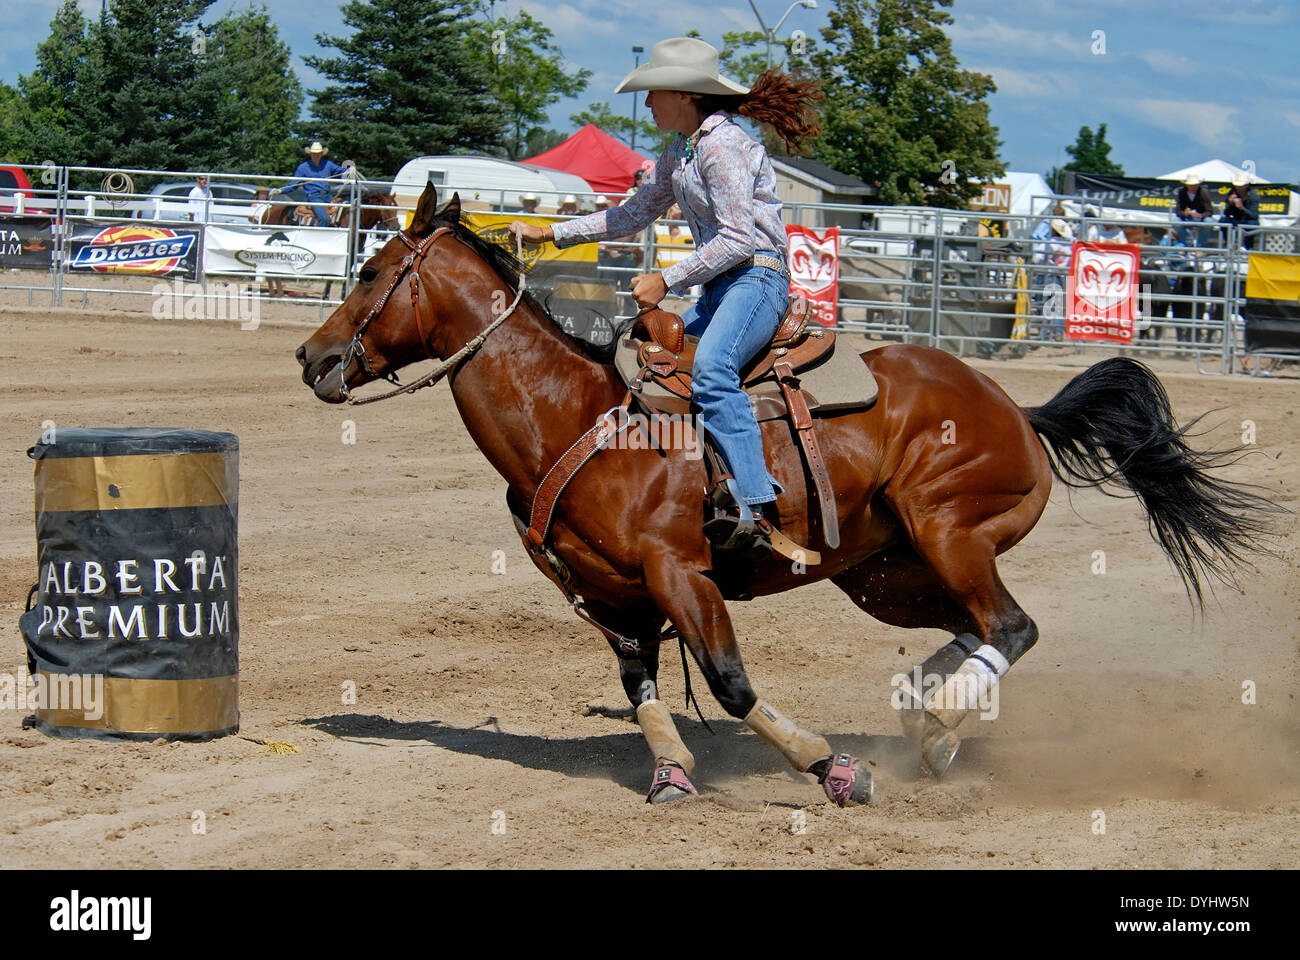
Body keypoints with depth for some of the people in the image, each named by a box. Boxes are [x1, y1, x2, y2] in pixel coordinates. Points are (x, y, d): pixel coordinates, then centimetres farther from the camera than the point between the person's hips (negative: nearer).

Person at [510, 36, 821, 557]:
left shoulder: (723, 144, -12)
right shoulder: (680, 152, 18)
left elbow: (738, 236, -19)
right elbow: (635, 214, 28)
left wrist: (667, 280, -18)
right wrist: (551, 233, 22)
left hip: (756, 278, -11)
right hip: (717, 289, 11)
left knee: (710, 368, -35)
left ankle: (753, 510, -44)